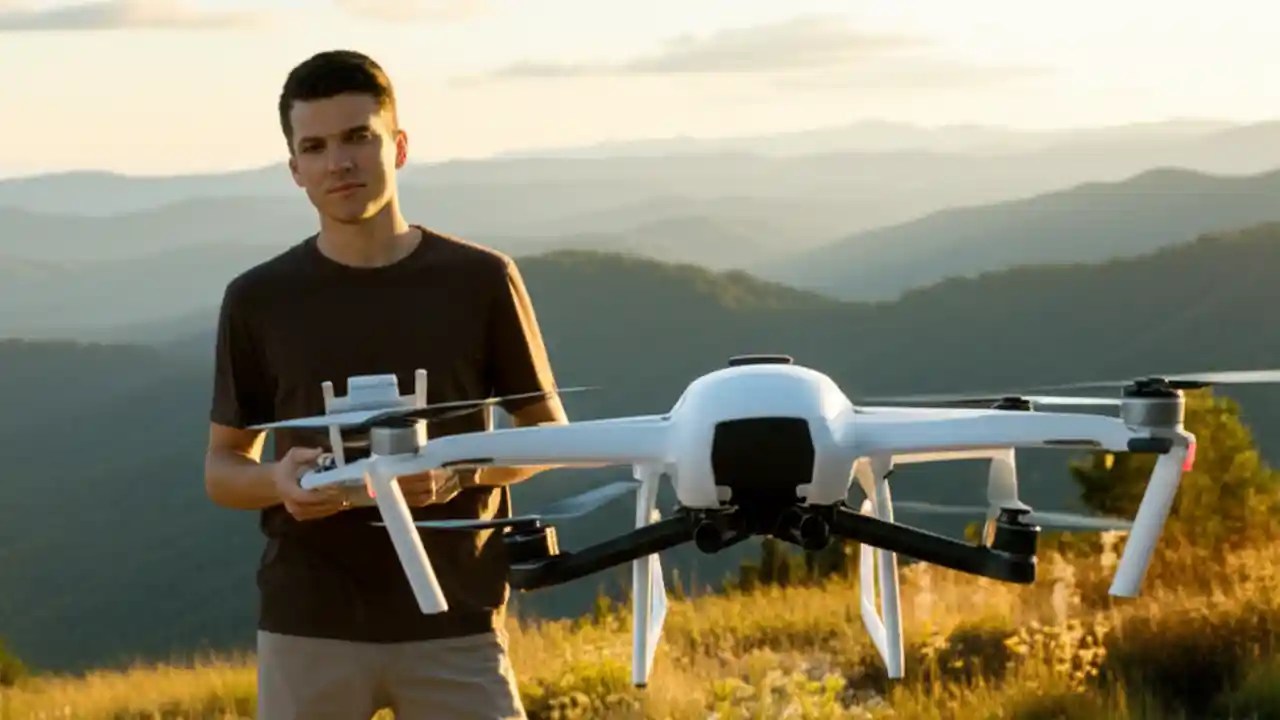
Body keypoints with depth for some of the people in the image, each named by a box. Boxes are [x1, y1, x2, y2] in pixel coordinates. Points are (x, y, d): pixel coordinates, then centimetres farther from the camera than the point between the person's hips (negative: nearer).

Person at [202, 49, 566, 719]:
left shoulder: (480, 281, 2)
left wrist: (464, 470, -12)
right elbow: (223, 466, 11)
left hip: (454, 625, 0)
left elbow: (548, 431, 9)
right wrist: (279, 480, -13)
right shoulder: (259, 299, 4)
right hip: (307, 630, 1)